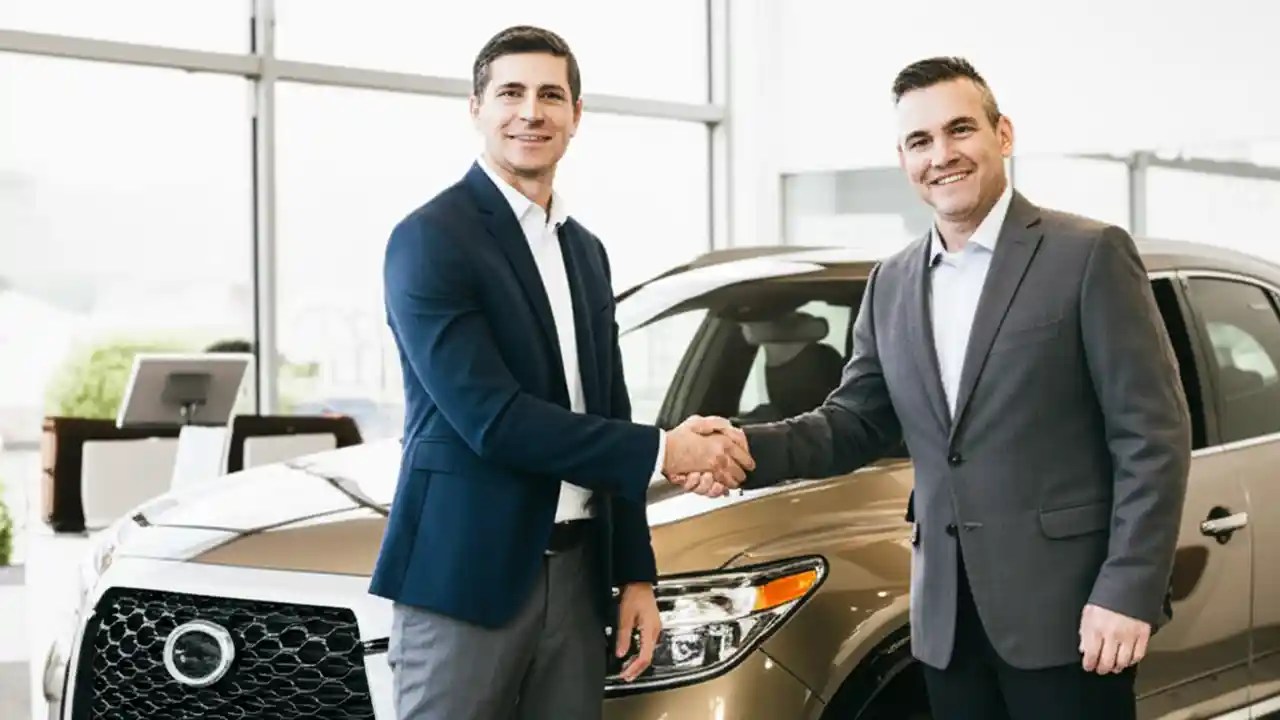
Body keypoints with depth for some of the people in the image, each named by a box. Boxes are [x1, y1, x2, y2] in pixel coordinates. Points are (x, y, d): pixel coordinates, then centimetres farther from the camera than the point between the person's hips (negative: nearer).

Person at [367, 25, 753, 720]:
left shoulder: (586, 250, 15)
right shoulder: (430, 239, -9)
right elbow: (490, 419, -17)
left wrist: (636, 575, 12)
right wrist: (663, 450, -13)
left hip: (577, 571, 7)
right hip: (465, 573, -6)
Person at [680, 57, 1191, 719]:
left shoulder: (1089, 256, -6)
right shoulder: (892, 285, 13)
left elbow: (1153, 436, -9)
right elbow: (856, 424, 12)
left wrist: (1129, 591, -16)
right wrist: (749, 448, -7)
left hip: (1067, 609, -5)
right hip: (948, 619, 5)